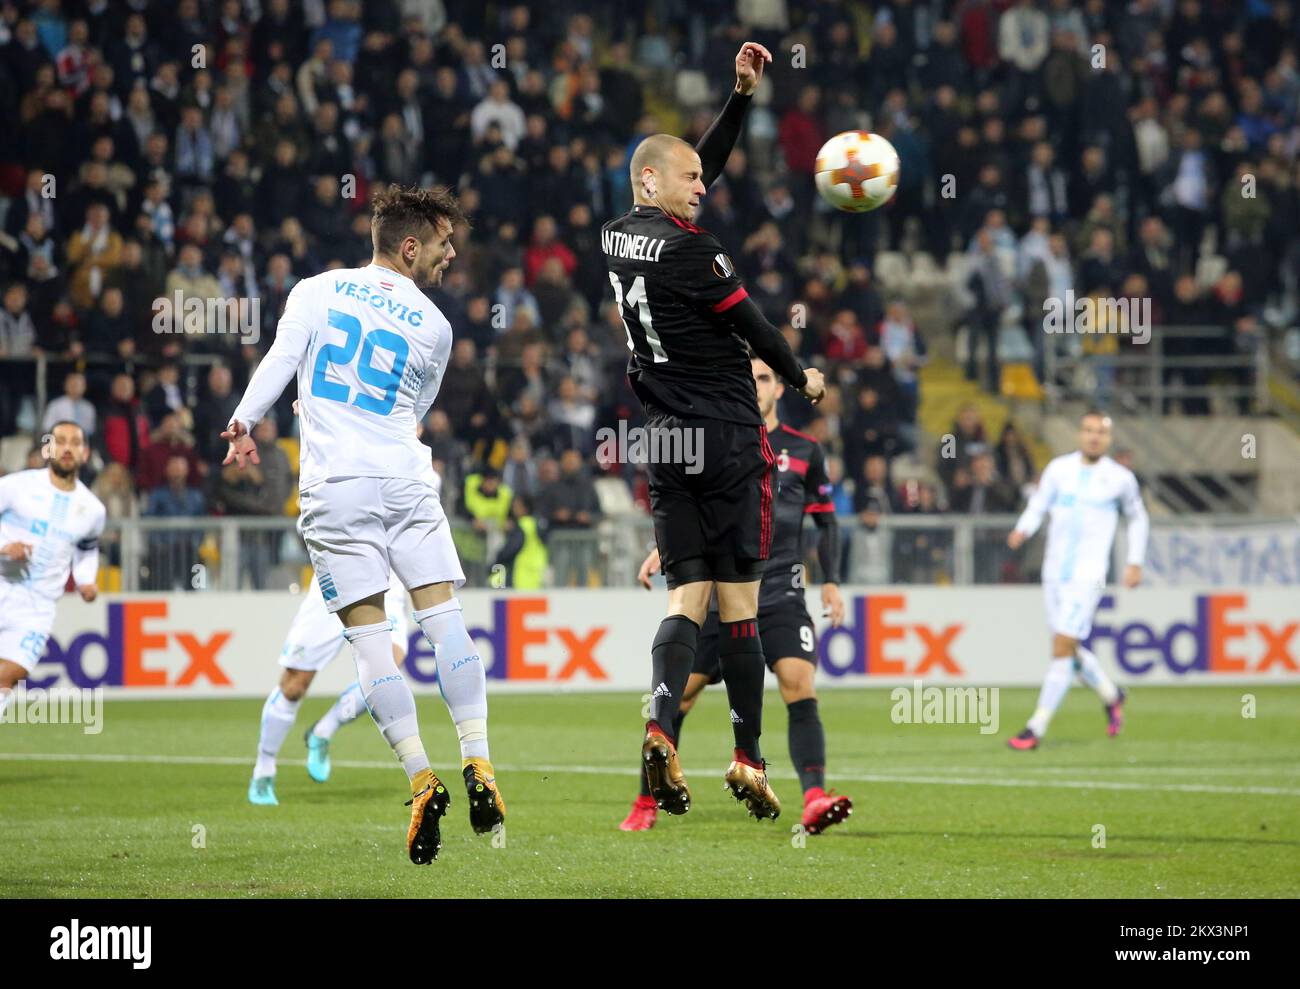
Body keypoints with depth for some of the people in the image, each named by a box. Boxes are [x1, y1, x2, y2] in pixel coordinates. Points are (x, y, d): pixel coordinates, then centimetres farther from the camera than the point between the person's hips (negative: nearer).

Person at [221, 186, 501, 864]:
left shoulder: (316, 290, 8)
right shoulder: (433, 327, 11)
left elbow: (280, 361, -3)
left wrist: (242, 423, 2)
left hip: (333, 488, 0)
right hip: (406, 484, 0)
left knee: (369, 638, -2)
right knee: (443, 617, 2)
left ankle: (421, 780, -11)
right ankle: (477, 767, -9)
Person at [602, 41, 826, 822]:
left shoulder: (617, 237, 9)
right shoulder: (689, 250, -14)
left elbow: (706, 166, 19)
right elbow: (752, 326, -5)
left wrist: (743, 95, 16)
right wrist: (802, 378, 12)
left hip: (664, 436, 7)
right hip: (726, 435, -6)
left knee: (687, 597, 2)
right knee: (740, 604, -1)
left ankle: (661, 729, -21)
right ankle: (749, 760, 2)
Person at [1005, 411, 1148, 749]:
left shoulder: (1120, 478, 2)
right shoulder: (1058, 469, 6)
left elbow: (1137, 518, 17)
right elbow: (1037, 508, 6)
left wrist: (1135, 563, 12)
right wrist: (1022, 531, -16)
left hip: (1088, 575, -4)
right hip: (1054, 572, 4)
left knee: (1062, 649, -13)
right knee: (1069, 649, 12)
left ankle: (1036, 729, -12)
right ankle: (1111, 696, 39)